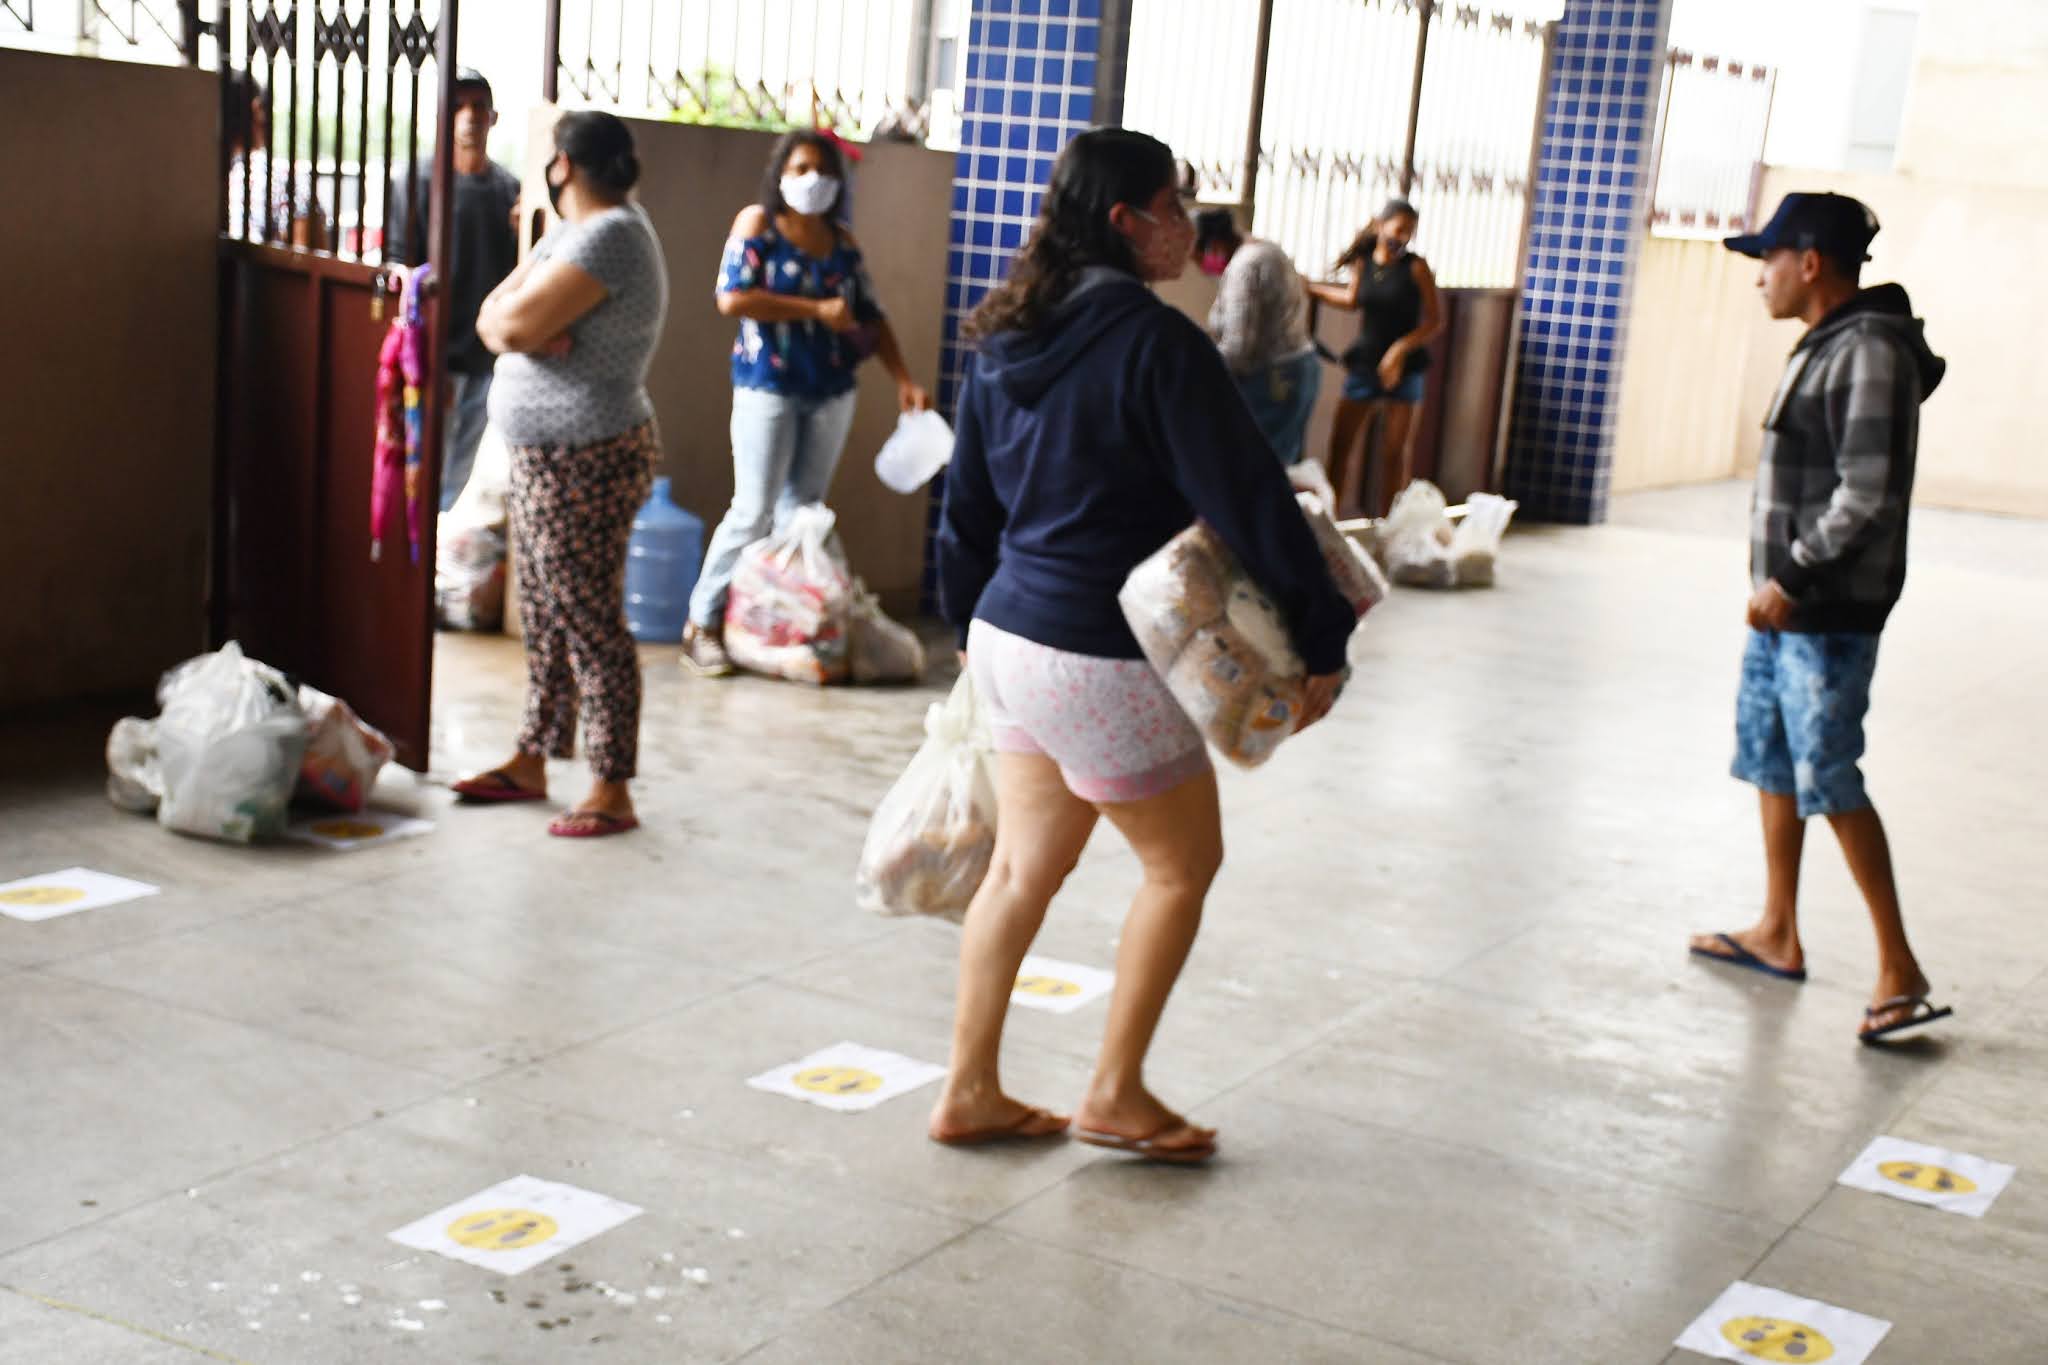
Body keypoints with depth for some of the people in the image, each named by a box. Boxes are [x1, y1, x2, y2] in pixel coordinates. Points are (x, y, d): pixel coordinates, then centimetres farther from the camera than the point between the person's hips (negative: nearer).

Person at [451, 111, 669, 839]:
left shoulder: (610, 237, -17)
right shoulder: (573, 231, 15)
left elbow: (516, 324, -23)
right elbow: (493, 318, 8)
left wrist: (518, 322, -1)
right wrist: (528, 326, -12)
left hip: (584, 463, -10)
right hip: (546, 454, 10)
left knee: (590, 623, -6)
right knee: (545, 619, 16)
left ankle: (612, 793, -1)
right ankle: (530, 763, 26)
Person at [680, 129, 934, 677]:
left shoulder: (842, 240, 9)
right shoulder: (758, 223, -4)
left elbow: (870, 316, 10)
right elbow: (732, 298, -16)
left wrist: (904, 380, -2)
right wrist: (818, 310, -15)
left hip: (831, 394, 5)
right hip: (768, 388, -5)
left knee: (803, 512, 7)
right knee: (754, 512, -7)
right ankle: (702, 623, 4)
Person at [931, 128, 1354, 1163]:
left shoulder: (1007, 342, 8)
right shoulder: (1155, 341, -17)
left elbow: (966, 503, 16)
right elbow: (1246, 501, -18)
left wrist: (970, 623, 28)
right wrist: (1320, 642, -12)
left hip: (1011, 638, 8)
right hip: (1106, 658, -8)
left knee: (1024, 864, 17)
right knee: (1184, 862, 11)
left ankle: (970, 1092, 23)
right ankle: (1116, 1097, 19)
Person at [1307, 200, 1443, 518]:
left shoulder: (1416, 267, -9)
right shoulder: (1363, 262, 0)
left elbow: (1435, 321, -7)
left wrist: (1401, 349, -18)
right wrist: (1310, 288, 24)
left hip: (1404, 368, -3)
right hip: (1364, 363, 3)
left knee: (1396, 450, 2)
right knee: (1341, 442, 0)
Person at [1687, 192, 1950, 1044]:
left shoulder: (1869, 352, -18)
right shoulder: (1824, 346, 13)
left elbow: (1871, 494, -23)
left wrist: (1795, 576, -20)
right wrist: (1777, 582, 15)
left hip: (1829, 617, -10)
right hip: (1785, 604, 10)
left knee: (1829, 781, -8)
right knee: (1770, 761, 17)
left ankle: (1900, 970, -1)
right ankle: (1777, 935, 29)